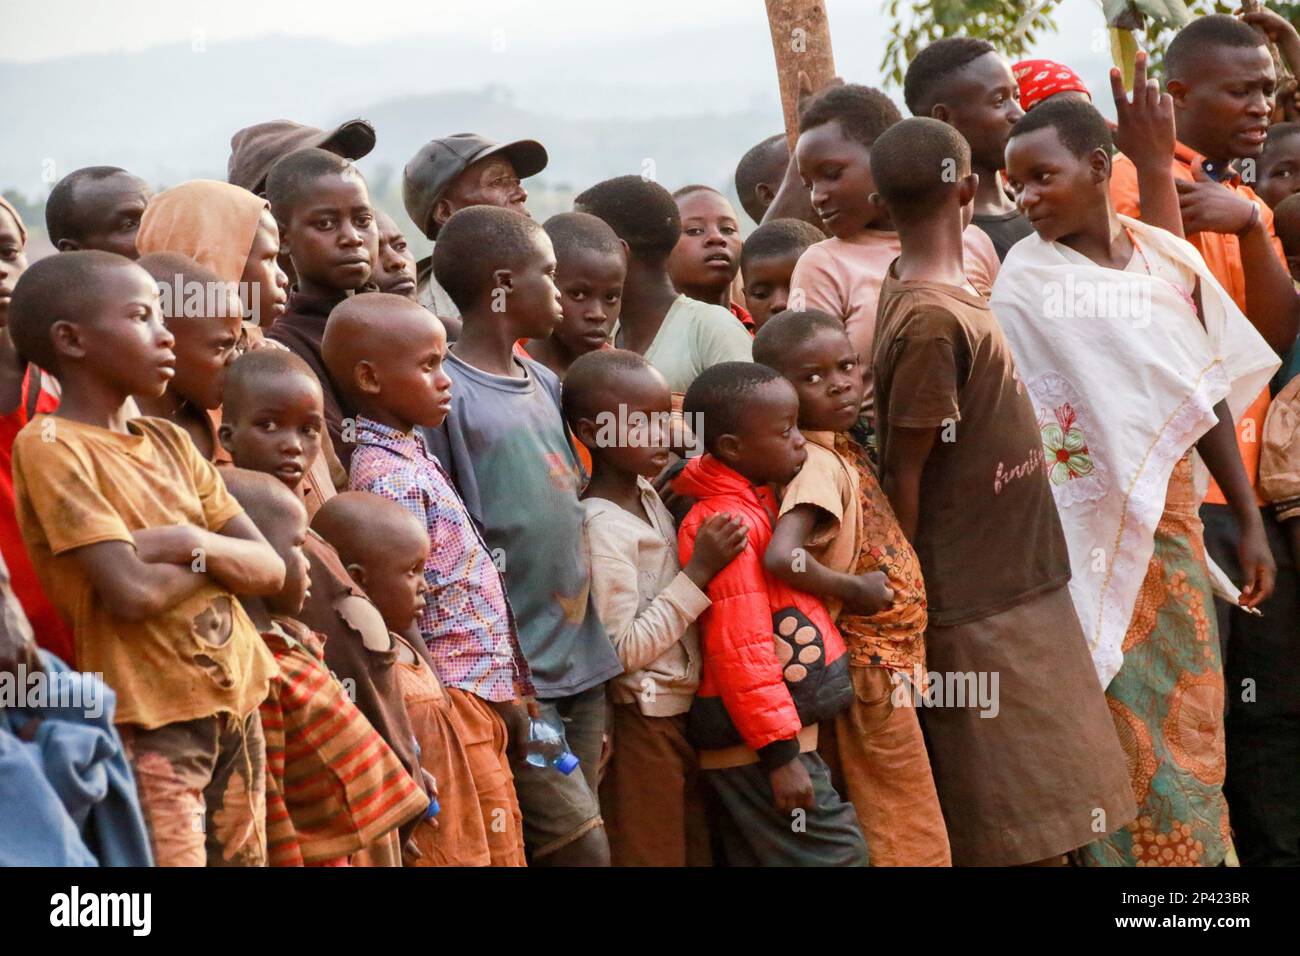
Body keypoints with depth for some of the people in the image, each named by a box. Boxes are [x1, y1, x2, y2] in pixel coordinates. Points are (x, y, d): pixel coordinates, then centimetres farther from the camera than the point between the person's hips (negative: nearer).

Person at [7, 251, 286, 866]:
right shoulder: (51, 445, -9)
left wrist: (192, 542, -11)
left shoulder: (170, 443, 13)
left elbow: (270, 571, 8)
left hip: (236, 702, 7)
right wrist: (216, 558, -1)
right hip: (150, 723, -7)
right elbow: (132, 592, -19)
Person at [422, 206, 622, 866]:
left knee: (569, 844, 10)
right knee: (583, 850, -10)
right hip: (510, 684, -8)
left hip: (580, 667, 8)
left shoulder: (546, 384, 14)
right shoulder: (444, 396, -11)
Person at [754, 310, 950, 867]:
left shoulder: (844, 451, 5)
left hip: (887, 667, 9)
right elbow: (782, 556, -37)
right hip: (871, 675, -9)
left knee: (886, 833, 17)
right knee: (911, 842, -1)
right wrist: (854, 589, -22)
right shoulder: (818, 466, -22)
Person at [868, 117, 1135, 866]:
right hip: (982, 619, -9)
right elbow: (901, 477, -17)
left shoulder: (951, 289, 6)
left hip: (1021, 599, 9)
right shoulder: (932, 320, -21)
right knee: (1024, 839, -3)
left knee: (1046, 827, 15)